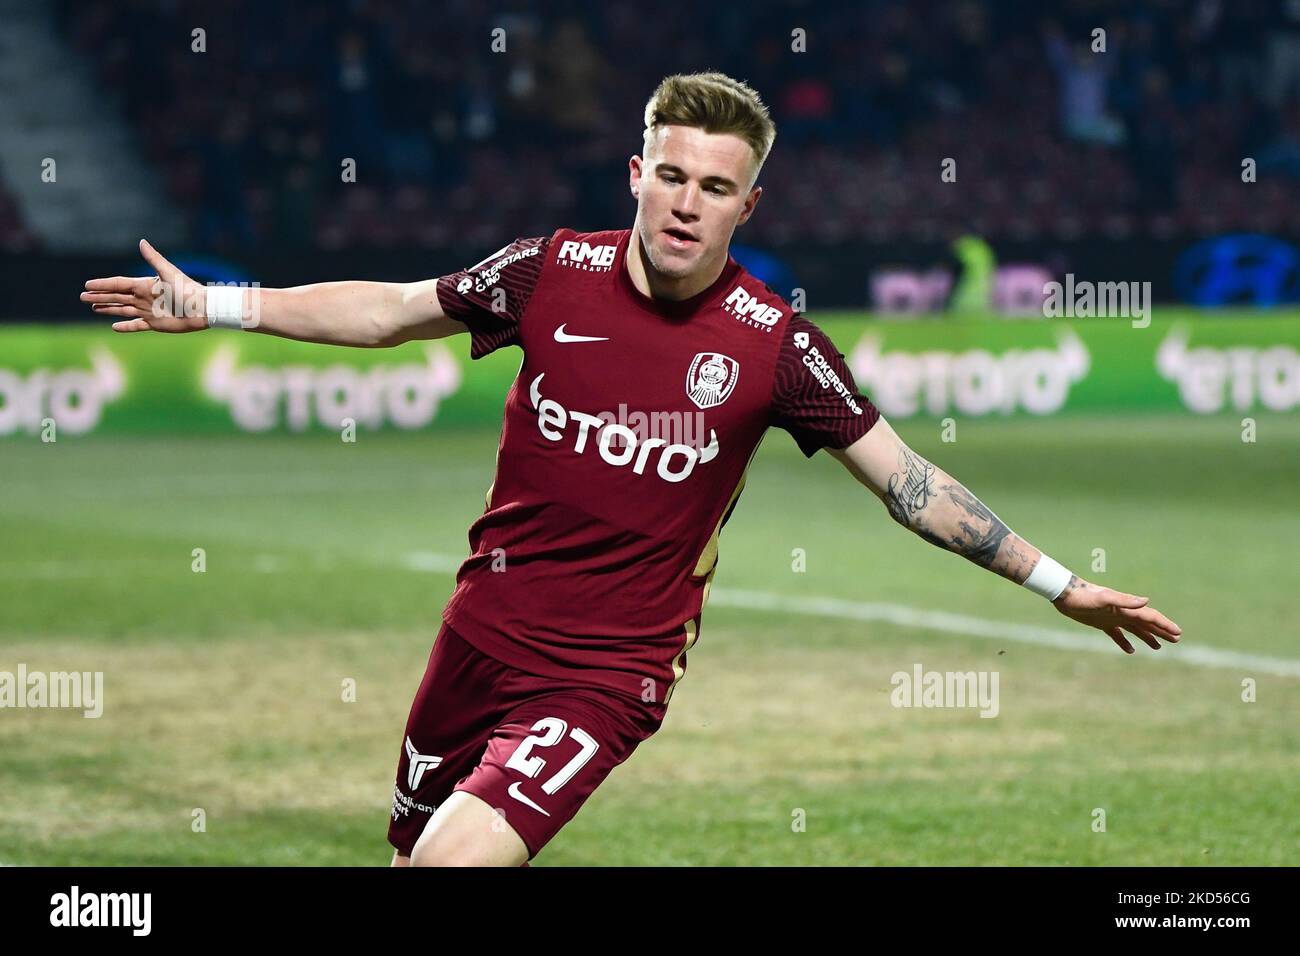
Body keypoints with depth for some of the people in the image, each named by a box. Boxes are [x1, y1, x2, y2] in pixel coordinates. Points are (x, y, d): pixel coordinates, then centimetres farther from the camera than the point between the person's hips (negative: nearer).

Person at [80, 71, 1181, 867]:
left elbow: (906, 479, 0)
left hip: (606, 673, -3)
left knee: (460, 856, -25)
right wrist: (213, 304, 13)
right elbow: (390, 311, 12)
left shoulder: (773, 340, -8)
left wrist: (1058, 581, 0)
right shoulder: (551, 272, -3)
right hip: (482, 633, 4)